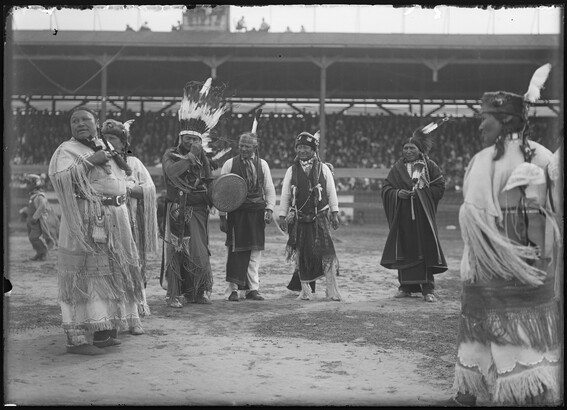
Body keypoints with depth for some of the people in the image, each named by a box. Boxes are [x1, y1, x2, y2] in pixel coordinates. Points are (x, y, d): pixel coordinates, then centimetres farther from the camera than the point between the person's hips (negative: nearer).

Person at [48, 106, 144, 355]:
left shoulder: (106, 148, 20)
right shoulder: (66, 150, -1)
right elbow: (59, 176, -22)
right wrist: (90, 160, -20)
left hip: (114, 224, 8)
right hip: (85, 222, -7)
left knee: (110, 274, 11)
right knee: (83, 277, -9)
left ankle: (104, 331, 21)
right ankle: (75, 338, -9)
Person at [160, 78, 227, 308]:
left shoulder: (203, 159, 14)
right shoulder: (171, 155, 1)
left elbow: (209, 184, 16)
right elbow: (171, 171, -20)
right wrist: (191, 156, -21)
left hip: (198, 211, 4)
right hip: (177, 210, -3)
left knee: (199, 253, 2)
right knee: (175, 251, -3)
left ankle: (197, 292, 15)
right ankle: (174, 294, 2)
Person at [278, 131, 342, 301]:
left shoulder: (323, 168, 5)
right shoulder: (291, 171, 7)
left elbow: (331, 192, 7)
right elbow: (285, 195, 9)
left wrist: (334, 213, 3)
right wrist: (282, 215, 5)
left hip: (320, 217, -1)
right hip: (299, 219, 1)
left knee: (326, 252, -10)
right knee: (301, 255, 4)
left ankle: (332, 290, -4)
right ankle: (305, 291, 14)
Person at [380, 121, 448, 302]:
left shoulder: (429, 166, 4)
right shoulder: (397, 168, 10)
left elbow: (440, 186, 3)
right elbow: (385, 188, 10)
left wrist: (421, 192, -9)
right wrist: (397, 193, -10)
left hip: (422, 216, -2)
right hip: (403, 216, 2)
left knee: (426, 250, -6)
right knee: (404, 252, 3)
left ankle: (427, 288, -3)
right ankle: (406, 287, 13)